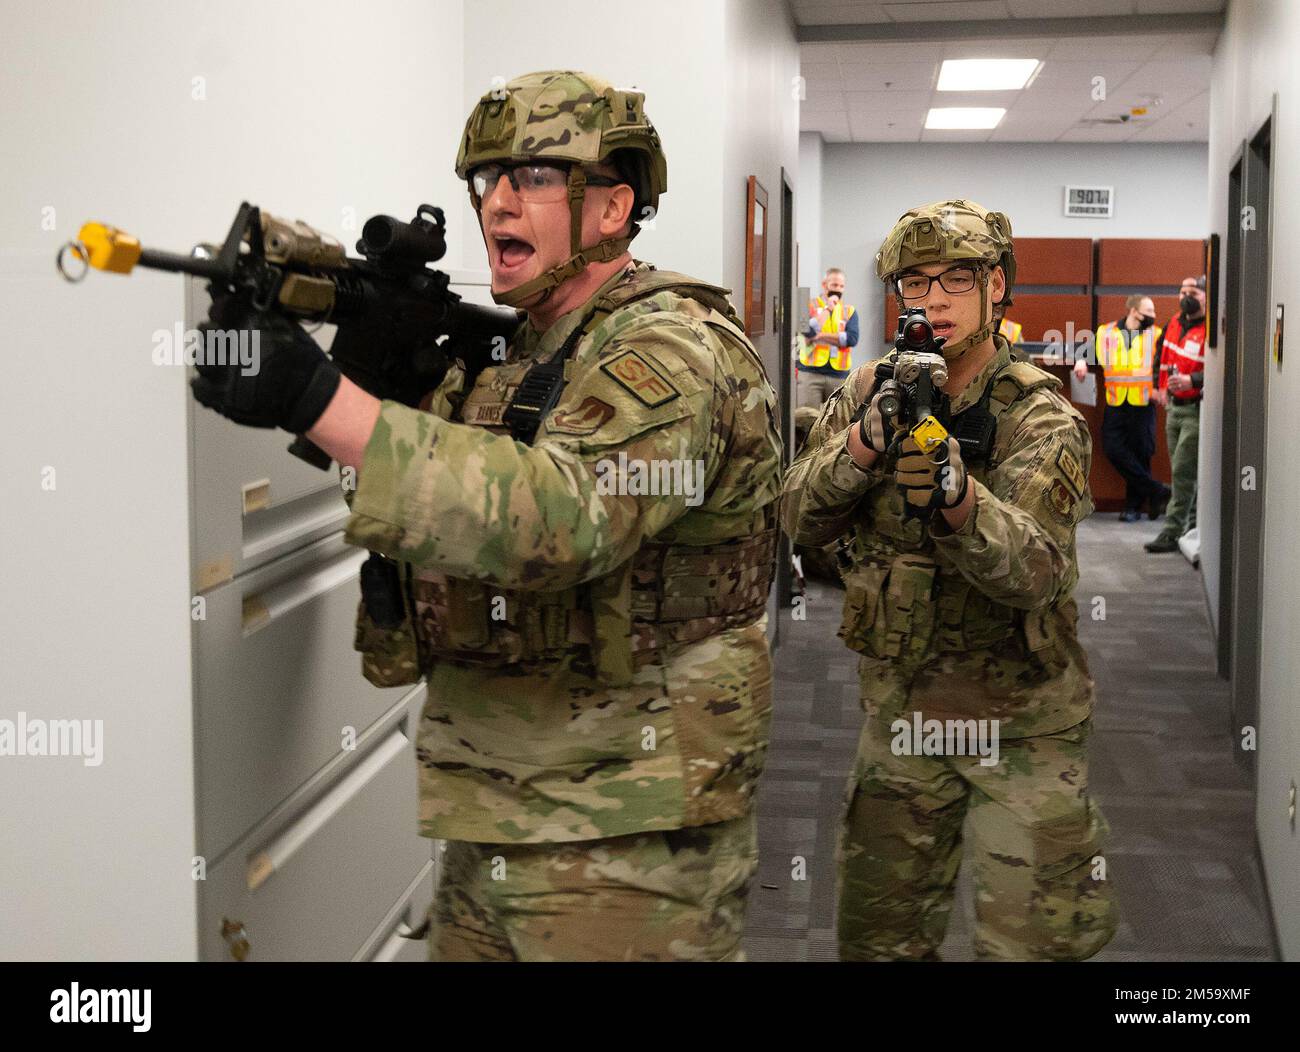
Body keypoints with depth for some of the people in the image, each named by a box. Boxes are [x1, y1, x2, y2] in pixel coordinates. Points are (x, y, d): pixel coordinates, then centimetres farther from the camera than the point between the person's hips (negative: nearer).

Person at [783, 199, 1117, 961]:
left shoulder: (1043, 419, -14)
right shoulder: (872, 392, -1)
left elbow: (1035, 572, -29)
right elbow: (800, 519, -12)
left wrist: (955, 491, -49)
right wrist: (865, 442, -31)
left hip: (1020, 721, -4)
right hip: (899, 708, 4)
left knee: (1035, 942, 2)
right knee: (877, 940, 15)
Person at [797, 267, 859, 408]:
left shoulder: (849, 311, 11)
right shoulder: (810, 306, 5)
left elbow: (852, 339, -6)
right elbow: (809, 331, -14)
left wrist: (821, 336, -8)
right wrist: (827, 309, -8)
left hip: (838, 375, 3)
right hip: (810, 373, -2)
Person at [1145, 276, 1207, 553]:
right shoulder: (1174, 323, 9)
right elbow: (1162, 355, 27)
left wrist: (1191, 381, -34)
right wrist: (1161, 385, 22)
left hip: (1197, 411, -8)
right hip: (1174, 408, 8)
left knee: (1182, 471, -9)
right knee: (1183, 471, 14)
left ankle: (1172, 532, -6)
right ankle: (1195, 526, 26)